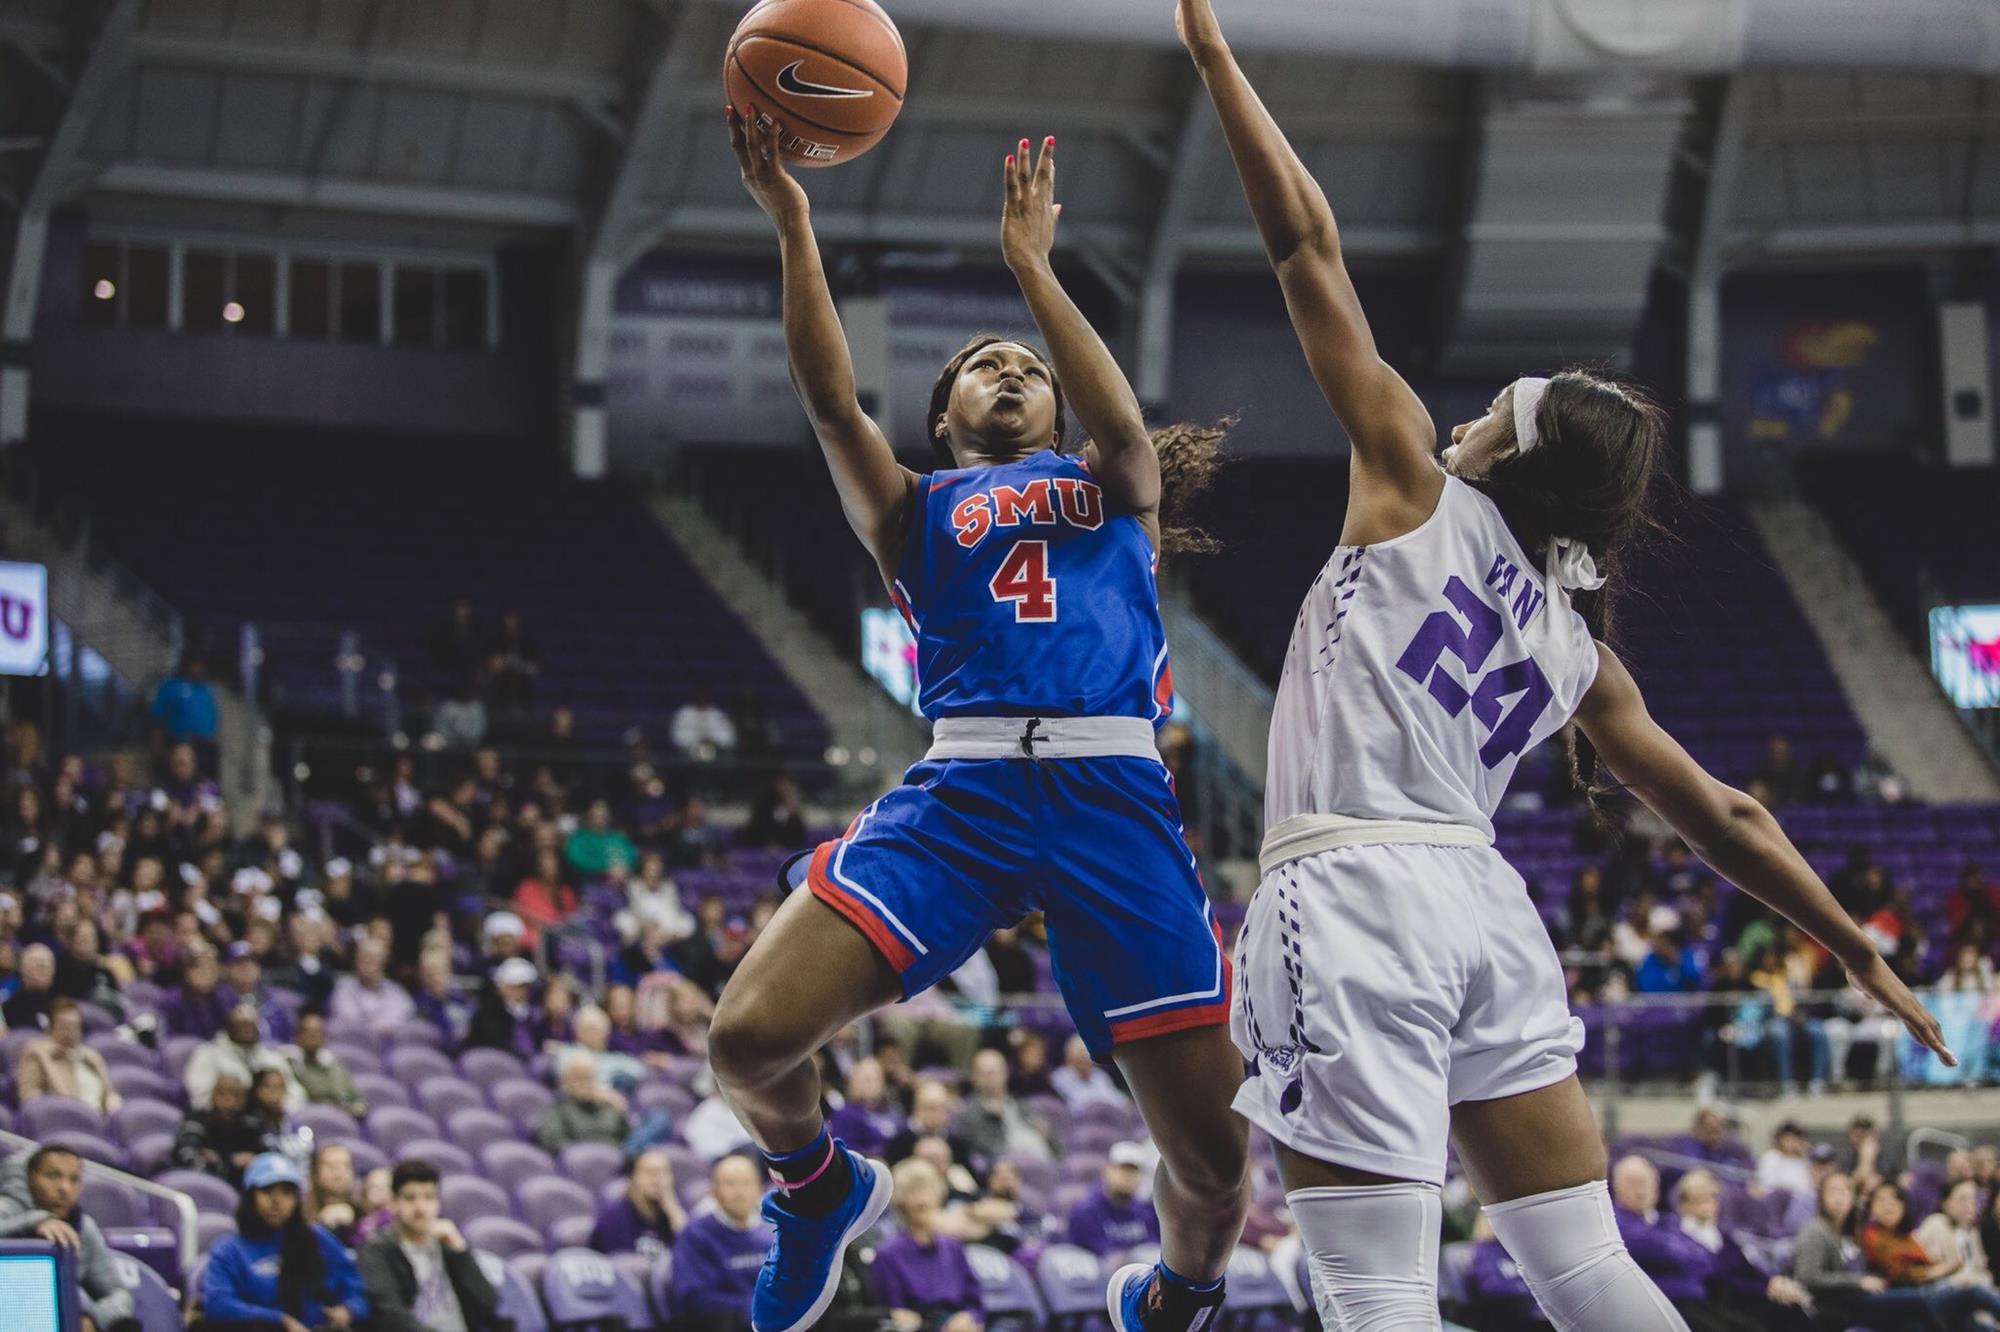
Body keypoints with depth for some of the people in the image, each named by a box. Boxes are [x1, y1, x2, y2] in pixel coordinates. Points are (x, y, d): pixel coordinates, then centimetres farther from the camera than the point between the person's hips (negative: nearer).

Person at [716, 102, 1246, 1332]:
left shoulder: (1109, 487, 24)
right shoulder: (918, 509, 24)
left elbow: (1126, 427, -1)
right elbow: (830, 398, 6)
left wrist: (1032, 265, -1)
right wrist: (791, 222, -4)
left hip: (1115, 796, 0)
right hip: (964, 789, 0)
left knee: (1215, 1159, -5)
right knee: (751, 1036, -21)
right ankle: (818, 1187, 15)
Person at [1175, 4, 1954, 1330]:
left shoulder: (1416, 488, 3)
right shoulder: (1584, 648, 17)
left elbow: (1308, 244, 2)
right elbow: (1724, 818, 18)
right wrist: (1864, 955, 29)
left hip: (1354, 894, -6)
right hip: (1483, 907, 6)